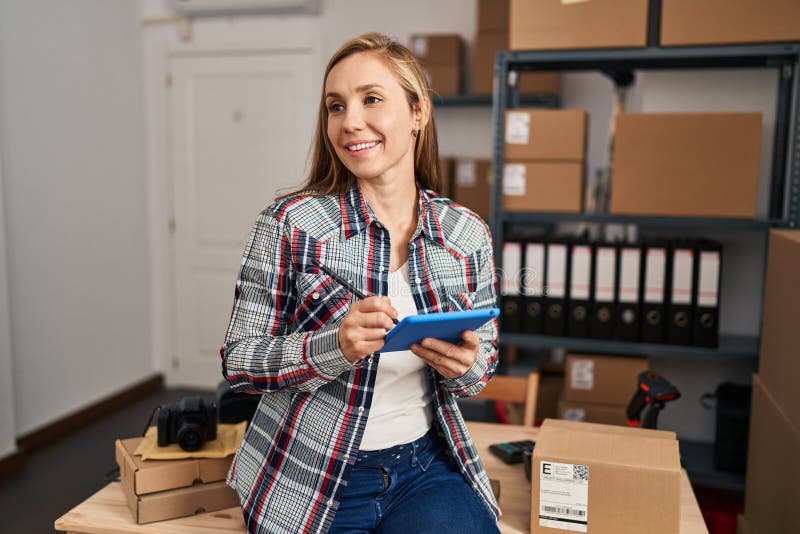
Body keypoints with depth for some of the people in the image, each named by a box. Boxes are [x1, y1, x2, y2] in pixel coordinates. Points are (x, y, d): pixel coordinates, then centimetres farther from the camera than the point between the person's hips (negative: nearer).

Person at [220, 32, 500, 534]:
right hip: (313, 480, -2)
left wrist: (465, 366, -15)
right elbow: (238, 363, -9)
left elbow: (485, 357, 9)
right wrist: (334, 346, -26)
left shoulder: (468, 235, -2)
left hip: (424, 466, 3)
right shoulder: (290, 224, -11)